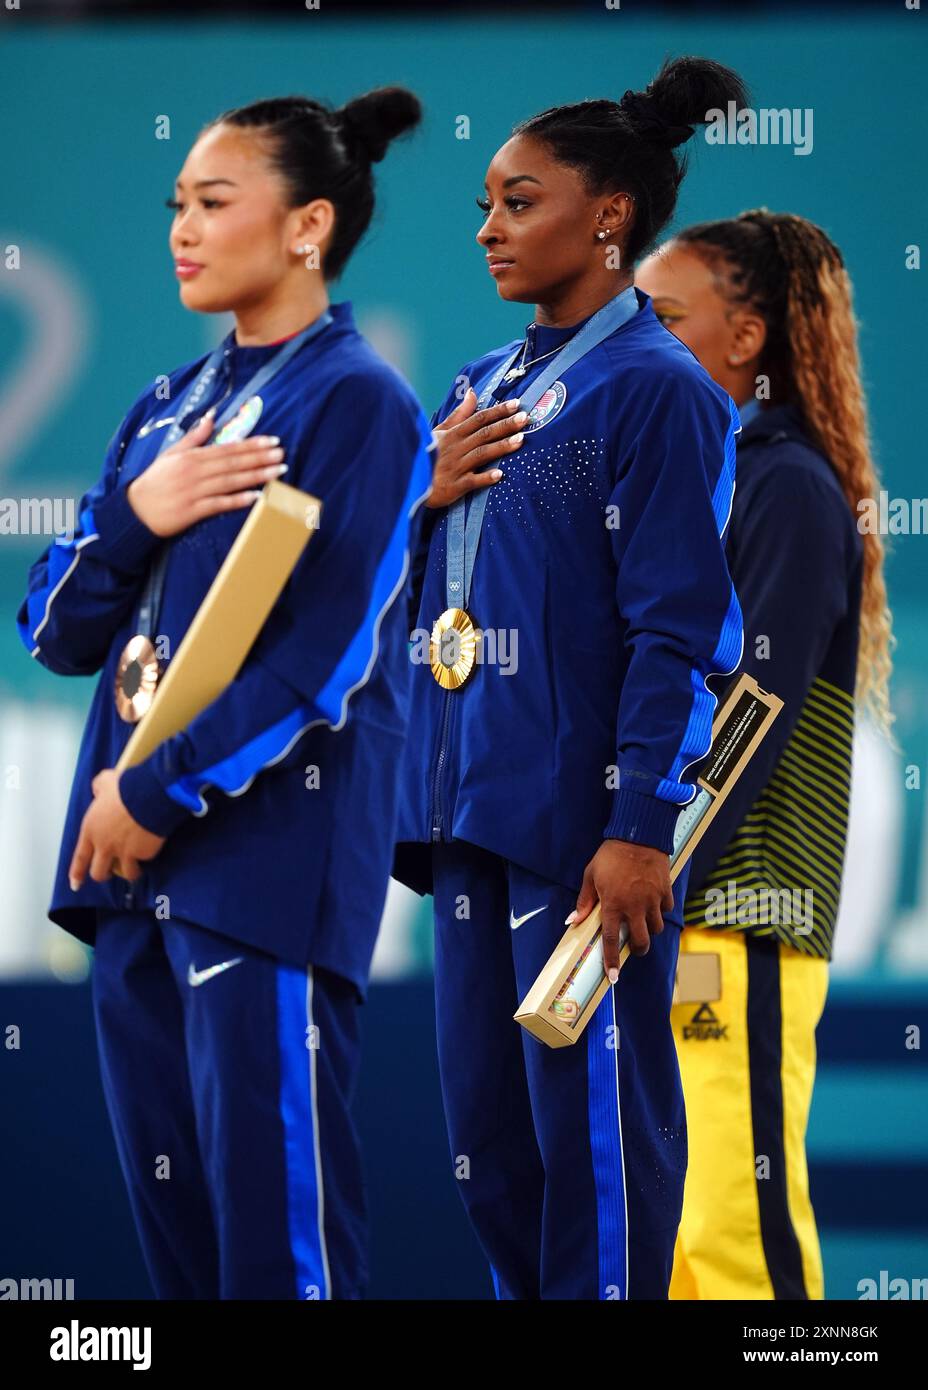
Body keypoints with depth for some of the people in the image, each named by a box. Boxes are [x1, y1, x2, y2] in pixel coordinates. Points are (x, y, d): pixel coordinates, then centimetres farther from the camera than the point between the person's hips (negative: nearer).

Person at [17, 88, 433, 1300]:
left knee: (273, 1223, -7)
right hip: (137, 864, 8)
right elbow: (60, 633, 14)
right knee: (170, 1214, 9)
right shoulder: (170, 407, 16)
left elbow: (323, 656, -14)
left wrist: (162, 797, -15)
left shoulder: (355, 404, -6)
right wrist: (133, 516, -5)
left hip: (266, 864, -8)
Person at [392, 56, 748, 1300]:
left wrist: (639, 828, -18)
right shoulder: (482, 387, 15)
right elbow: (409, 583, 21)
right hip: (473, 804, 8)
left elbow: (682, 627, -13)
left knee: (592, 1117, -4)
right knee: (486, 1112, 9)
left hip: (582, 818, -8)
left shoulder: (653, 388, -8)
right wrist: (424, 491, 0)